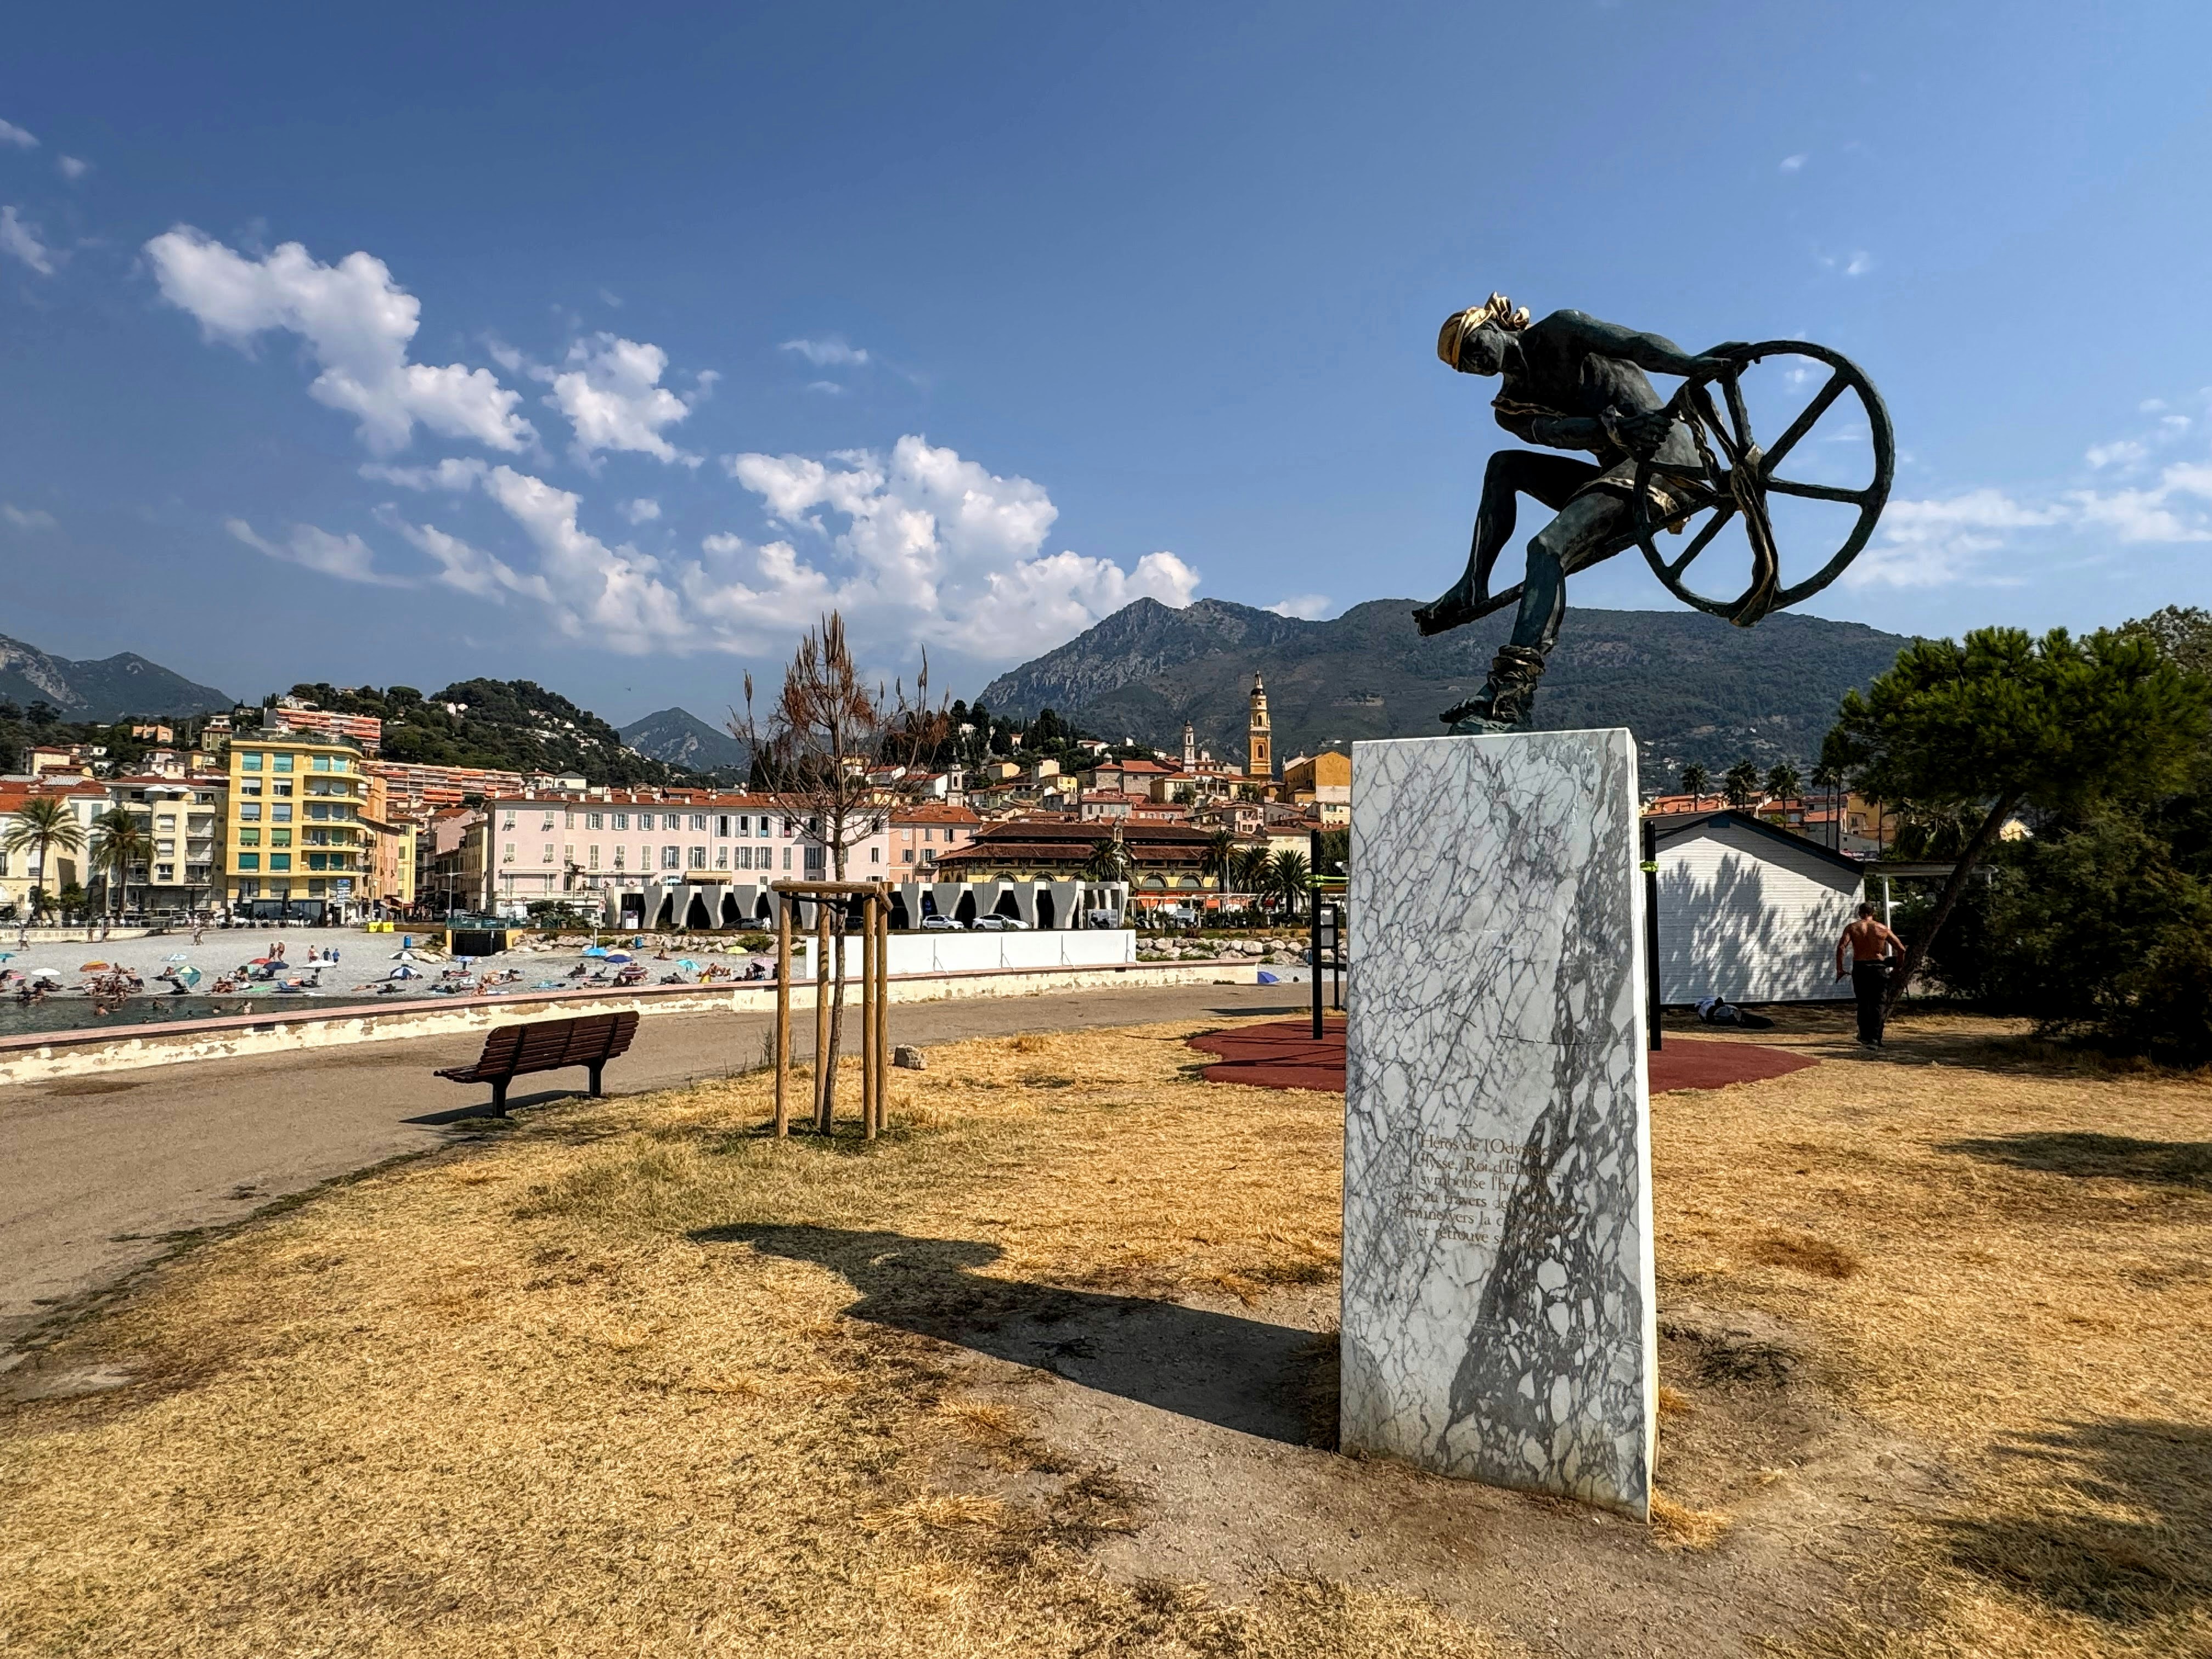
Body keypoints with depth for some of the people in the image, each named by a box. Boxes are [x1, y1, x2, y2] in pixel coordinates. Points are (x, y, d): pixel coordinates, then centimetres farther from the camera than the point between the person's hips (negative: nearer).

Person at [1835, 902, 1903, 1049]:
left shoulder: (1852, 928, 2)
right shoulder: (1883, 929, 6)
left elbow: (1841, 947, -12)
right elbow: (1901, 949, 4)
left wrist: (1840, 969, -8)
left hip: (1860, 969, 0)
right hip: (1878, 968, 0)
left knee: (1863, 1004, 13)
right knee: (1877, 1004, 3)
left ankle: (1865, 1037, 18)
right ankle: (1875, 1038, -7)